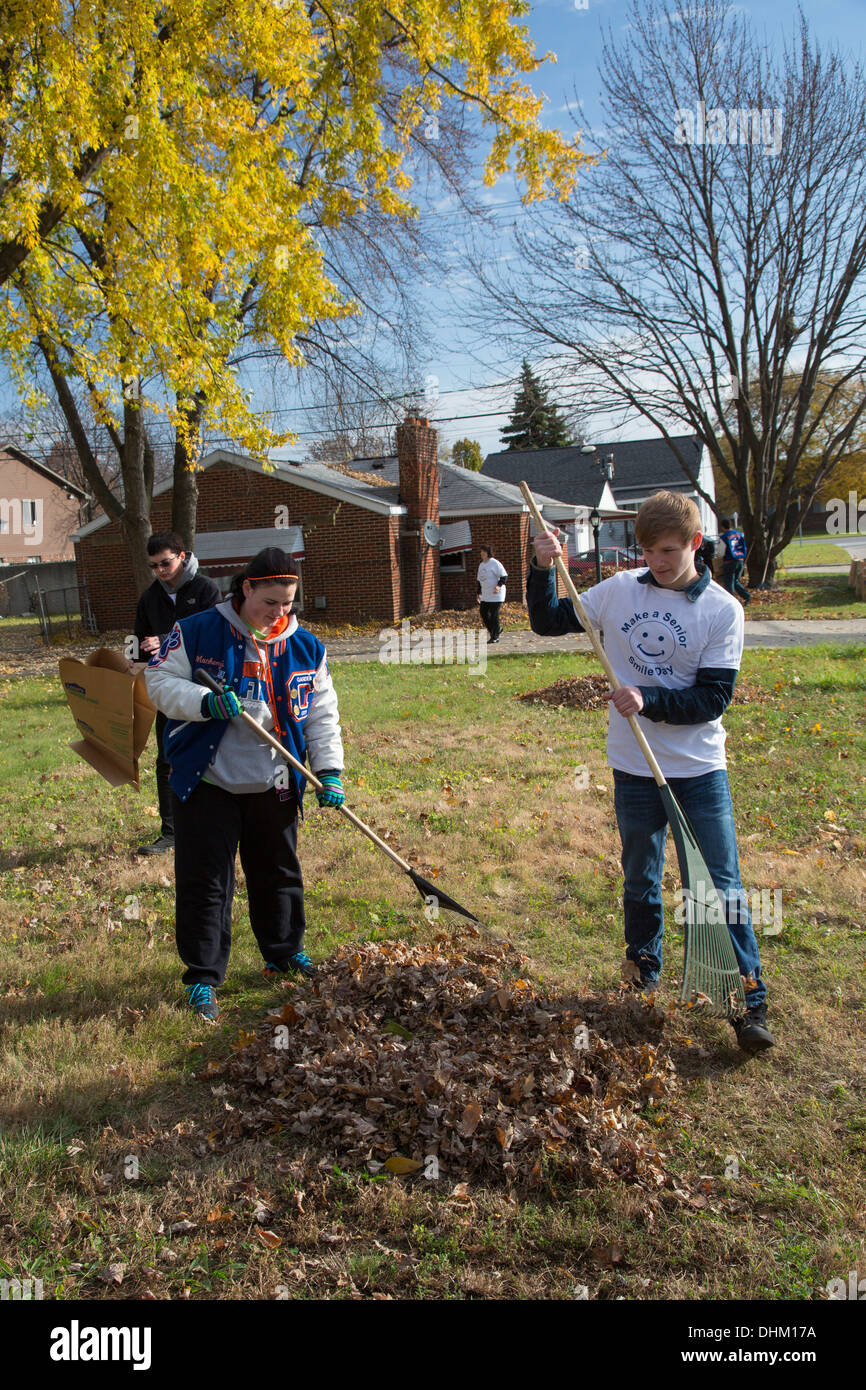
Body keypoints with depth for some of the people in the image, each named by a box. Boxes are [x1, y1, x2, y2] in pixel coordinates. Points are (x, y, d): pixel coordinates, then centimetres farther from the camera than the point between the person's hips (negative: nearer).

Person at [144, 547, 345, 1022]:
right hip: (207, 782, -3)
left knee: (279, 873, 17)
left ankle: (284, 952, 39)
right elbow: (160, 683, -6)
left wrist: (329, 771, -5)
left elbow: (322, 715, 5)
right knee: (205, 881, 2)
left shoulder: (306, 647, 1)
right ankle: (203, 976, 15)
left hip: (274, 786, 3)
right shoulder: (196, 633, -8)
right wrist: (206, 701, -23)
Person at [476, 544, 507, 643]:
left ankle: (495, 637, 3)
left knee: (494, 615, -6)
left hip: (496, 595, -8)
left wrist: (499, 585, -25)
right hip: (485, 596, 8)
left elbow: (504, 576, -11)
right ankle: (498, 630, 22)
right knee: (484, 614, 4)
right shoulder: (481, 565, 14)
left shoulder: (495, 563, -10)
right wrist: (479, 593, 20)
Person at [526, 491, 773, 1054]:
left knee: (722, 888, 1)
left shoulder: (722, 610, -8)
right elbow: (549, 622, 8)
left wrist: (648, 700, -25)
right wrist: (543, 569, -7)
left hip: (700, 770, -2)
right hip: (635, 768, 3)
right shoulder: (620, 589, -1)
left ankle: (751, 1004, 13)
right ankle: (644, 982, 36)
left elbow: (713, 698, -12)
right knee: (641, 884, 17)